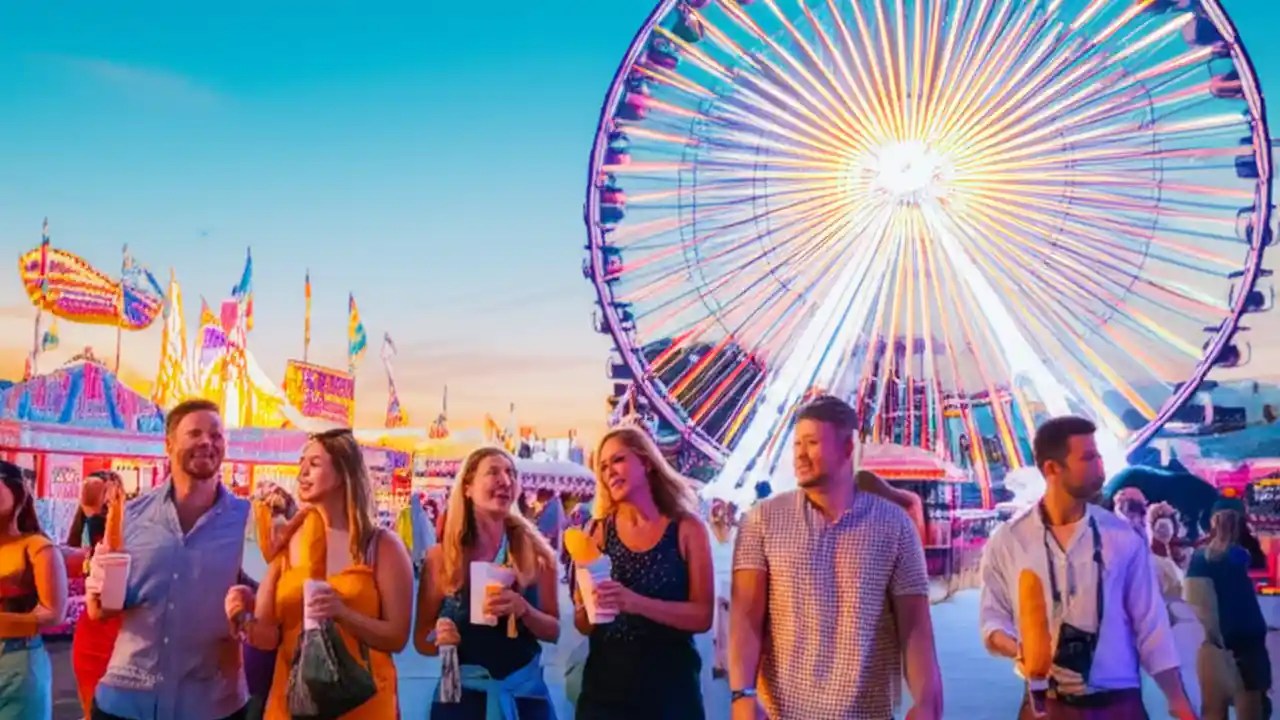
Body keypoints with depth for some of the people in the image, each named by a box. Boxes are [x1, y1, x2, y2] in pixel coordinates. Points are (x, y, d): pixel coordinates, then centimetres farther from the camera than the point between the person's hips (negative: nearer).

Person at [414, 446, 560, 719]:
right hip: (460, 692, -1)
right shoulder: (442, 556, -4)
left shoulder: (535, 551, -3)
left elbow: (553, 630, 1)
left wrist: (524, 609, -18)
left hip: (525, 691, 1)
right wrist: (439, 637, -18)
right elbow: (422, 638, 2)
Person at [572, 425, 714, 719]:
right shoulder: (599, 530, 1)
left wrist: (637, 603, -23)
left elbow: (703, 616, -10)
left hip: (670, 685, -1)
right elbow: (584, 626, 5)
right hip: (604, 683, 2)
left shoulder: (687, 528, -3)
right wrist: (585, 605, -17)